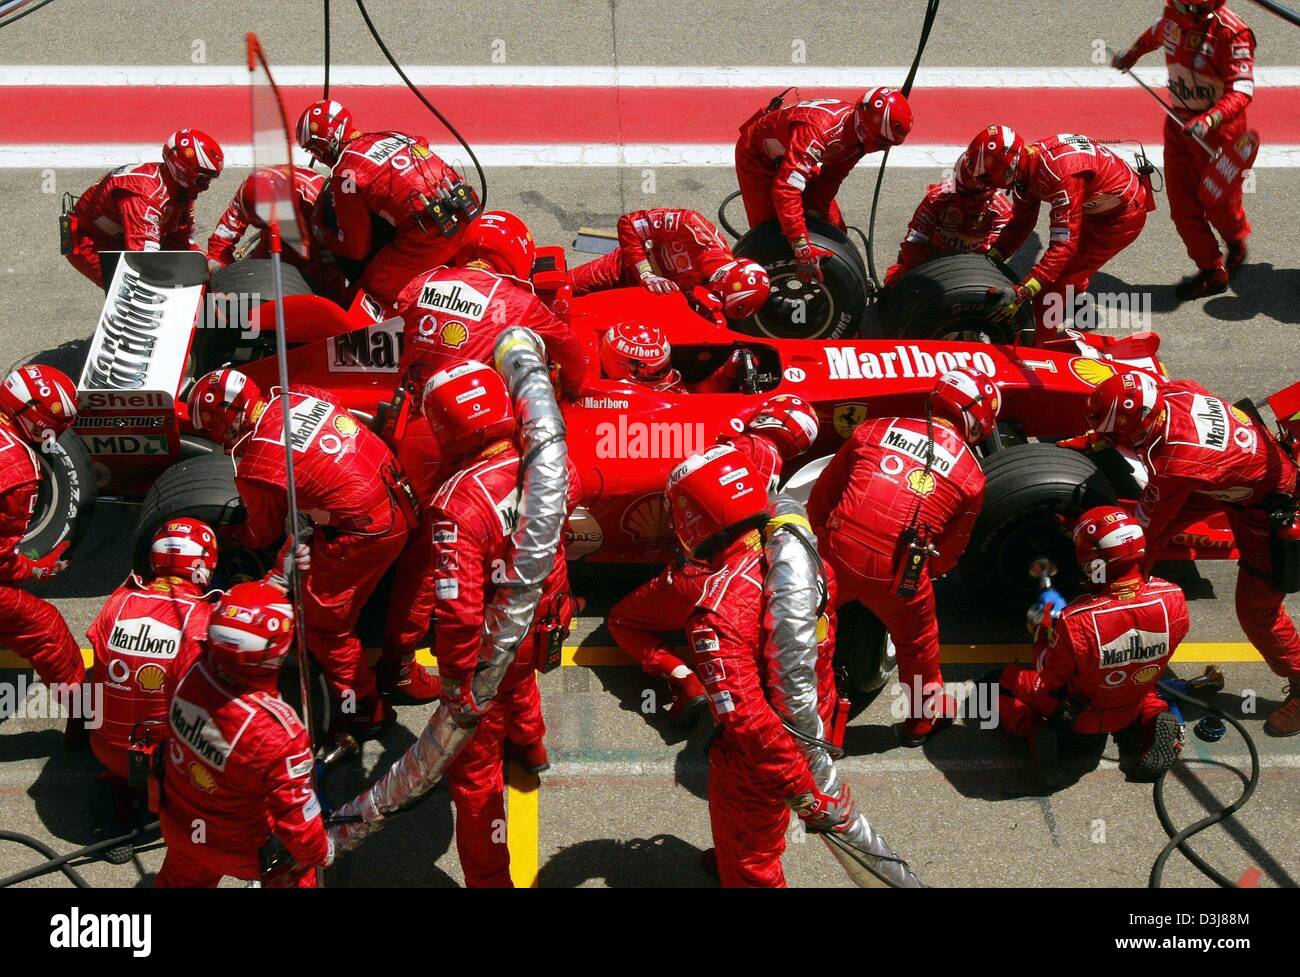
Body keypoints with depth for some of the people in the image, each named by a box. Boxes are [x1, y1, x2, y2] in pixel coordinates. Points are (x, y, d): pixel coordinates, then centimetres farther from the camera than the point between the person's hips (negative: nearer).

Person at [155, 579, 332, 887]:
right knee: (299, 865, 27)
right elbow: (297, 819, -29)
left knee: (182, 877, 35)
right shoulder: (278, 733, -41)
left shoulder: (192, 674, -27)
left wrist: (274, 584, 5)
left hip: (178, 825, 5)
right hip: (239, 848, -5)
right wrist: (321, 852, -7)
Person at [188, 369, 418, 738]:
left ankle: (363, 710, 19)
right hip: (397, 498, 8)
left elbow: (263, 534, 3)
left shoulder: (257, 467, -16)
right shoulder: (301, 396, 0)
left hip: (361, 532, -8)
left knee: (322, 621, 9)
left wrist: (228, 536, 23)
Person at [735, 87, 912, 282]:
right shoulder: (819, 128, -44)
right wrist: (802, 249, -49)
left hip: (801, 162, 7)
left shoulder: (858, 133, -18)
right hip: (758, 156, -7)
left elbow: (831, 178, -7)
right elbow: (785, 189, -49)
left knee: (834, 229, 2)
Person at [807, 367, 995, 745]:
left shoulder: (875, 429, 9)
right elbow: (948, 552, 11)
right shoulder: (971, 475, 6)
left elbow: (822, 495, 14)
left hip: (837, 552, 2)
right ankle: (924, 718, 45)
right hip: (897, 574, -1)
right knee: (917, 643, 25)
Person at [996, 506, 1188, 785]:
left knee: (999, 681, 16)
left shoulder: (1074, 621, -38)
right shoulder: (1173, 599, -26)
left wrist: (1043, 630, -6)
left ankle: (1036, 731, -3)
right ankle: (1152, 721, 12)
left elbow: (1048, 681, -19)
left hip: (1076, 718, -3)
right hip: (1131, 710, 3)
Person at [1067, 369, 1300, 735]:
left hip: (1267, 503, -8)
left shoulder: (1174, 467, -39)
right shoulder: (1173, 391, -21)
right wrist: (1087, 441, 9)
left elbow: (1142, 533, -23)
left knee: (1257, 608, -1)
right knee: (1156, 518, 9)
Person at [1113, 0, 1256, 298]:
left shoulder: (1231, 33, -25)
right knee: (1182, 203, 5)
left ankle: (1237, 243, 41)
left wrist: (1208, 120, -45)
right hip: (1179, 121, 6)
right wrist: (1132, 54, 40)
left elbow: (1241, 91, -30)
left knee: (1217, 200, 8)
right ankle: (1212, 272, 17)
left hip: (1219, 128, -6)